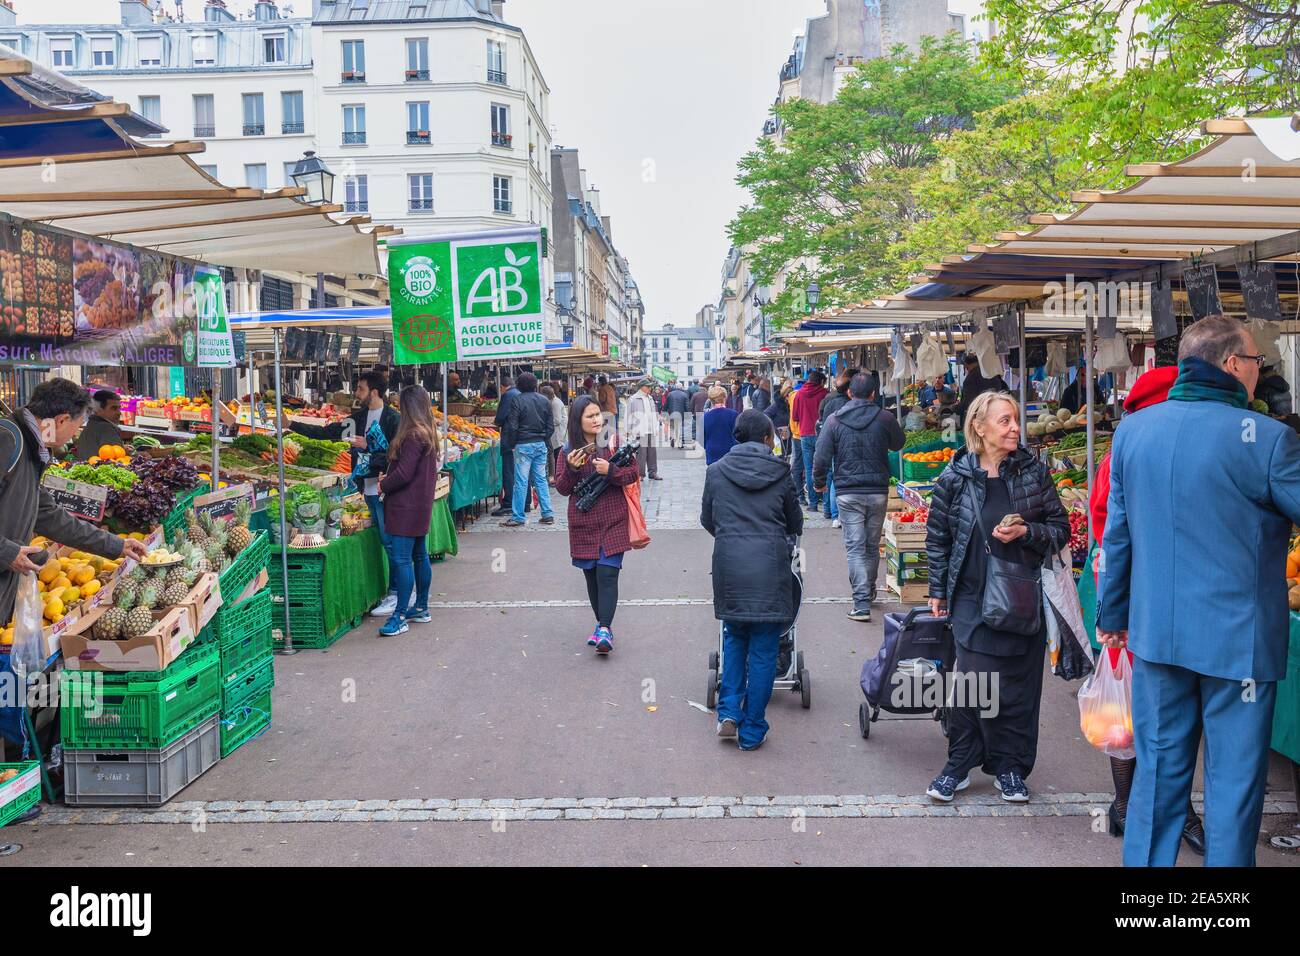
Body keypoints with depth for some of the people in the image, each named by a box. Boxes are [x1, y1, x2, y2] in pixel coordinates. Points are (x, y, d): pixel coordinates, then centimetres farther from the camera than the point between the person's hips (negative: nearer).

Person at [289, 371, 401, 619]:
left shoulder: (393, 419, -10)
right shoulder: (359, 417, 13)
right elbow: (325, 432, 17)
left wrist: (367, 449, -18)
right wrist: (291, 425, 14)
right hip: (368, 489, 8)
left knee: (390, 542, -4)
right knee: (383, 541, 11)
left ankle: (396, 594, 4)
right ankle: (398, 589, 19)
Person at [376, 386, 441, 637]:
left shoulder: (413, 436, -18)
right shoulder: (429, 434, 11)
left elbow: (404, 473, -21)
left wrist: (383, 485, -3)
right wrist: (388, 480, 13)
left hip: (406, 507, -10)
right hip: (422, 504, 10)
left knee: (402, 559, -9)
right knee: (419, 555, 15)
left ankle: (400, 616, -8)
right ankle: (421, 608, 25)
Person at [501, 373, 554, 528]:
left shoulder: (517, 401, -9)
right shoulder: (544, 400, 5)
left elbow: (512, 427, -10)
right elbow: (551, 426, 7)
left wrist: (514, 442, 4)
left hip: (524, 445, -5)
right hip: (541, 445, 5)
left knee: (521, 481, -2)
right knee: (541, 479, 11)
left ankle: (518, 517, 1)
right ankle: (548, 514, 12)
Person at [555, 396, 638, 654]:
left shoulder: (615, 441, 0)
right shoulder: (569, 450, 4)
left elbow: (632, 473, -1)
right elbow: (562, 488, 4)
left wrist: (610, 470, -19)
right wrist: (571, 469, -15)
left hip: (612, 522, -3)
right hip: (583, 524, 3)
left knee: (607, 574, -11)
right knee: (591, 576, 11)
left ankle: (604, 629, -15)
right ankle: (602, 623, 25)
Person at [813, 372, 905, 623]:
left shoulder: (834, 420, -5)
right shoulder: (885, 418, -3)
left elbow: (821, 458, -6)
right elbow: (898, 444, 15)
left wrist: (819, 483, 10)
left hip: (848, 493, -2)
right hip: (878, 492, 2)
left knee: (855, 548, -1)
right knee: (873, 546, 17)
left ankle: (862, 604, -8)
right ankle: (869, 591, 35)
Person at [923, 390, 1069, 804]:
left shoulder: (1033, 471, 1)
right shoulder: (955, 478, -2)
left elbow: (1061, 529, 5)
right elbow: (937, 537, 6)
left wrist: (1025, 531, -14)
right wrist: (937, 591, 5)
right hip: (972, 599, -1)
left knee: (1019, 686, 7)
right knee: (973, 683, -2)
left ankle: (1010, 767, 23)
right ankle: (960, 763, 15)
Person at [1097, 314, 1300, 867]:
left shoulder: (1132, 430, 1)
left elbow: (1116, 532, 7)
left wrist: (1112, 614, 16)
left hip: (1156, 632, 5)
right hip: (1238, 636, -4)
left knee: (1159, 765, 16)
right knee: (1234, 777, 8)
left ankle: (1146, 859, 26)